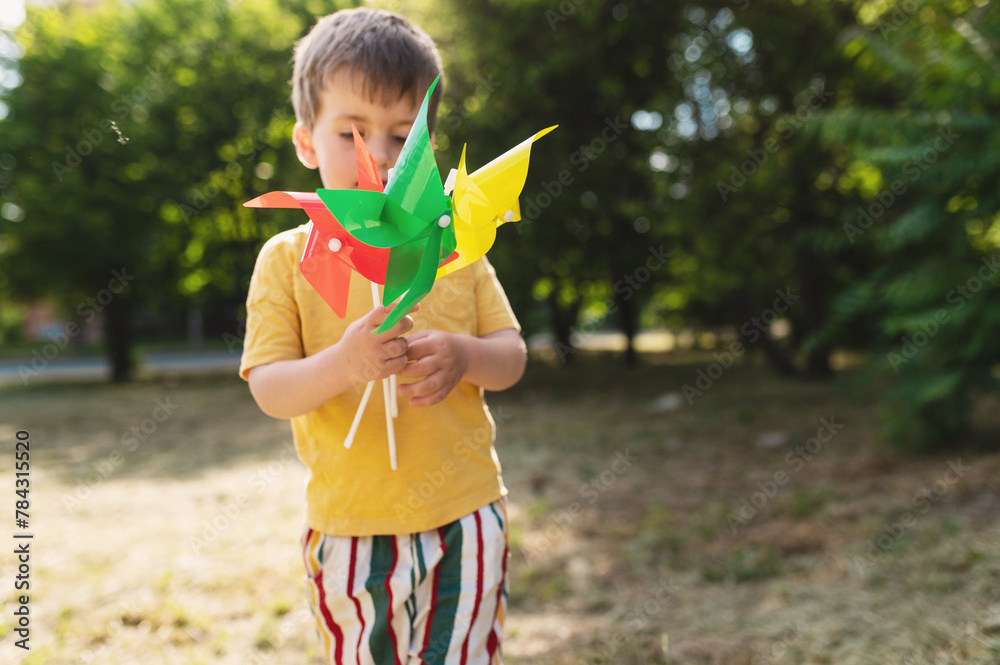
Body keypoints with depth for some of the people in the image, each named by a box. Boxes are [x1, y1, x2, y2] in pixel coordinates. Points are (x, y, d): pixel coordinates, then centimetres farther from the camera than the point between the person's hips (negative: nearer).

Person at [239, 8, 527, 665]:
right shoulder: (288, 258, -3)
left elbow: (513, 358, 4)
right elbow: (268, 390, -9)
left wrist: (463, 357, -18)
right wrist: (342, 364, -28)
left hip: (465, 517, 1)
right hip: (351, 529, -1)